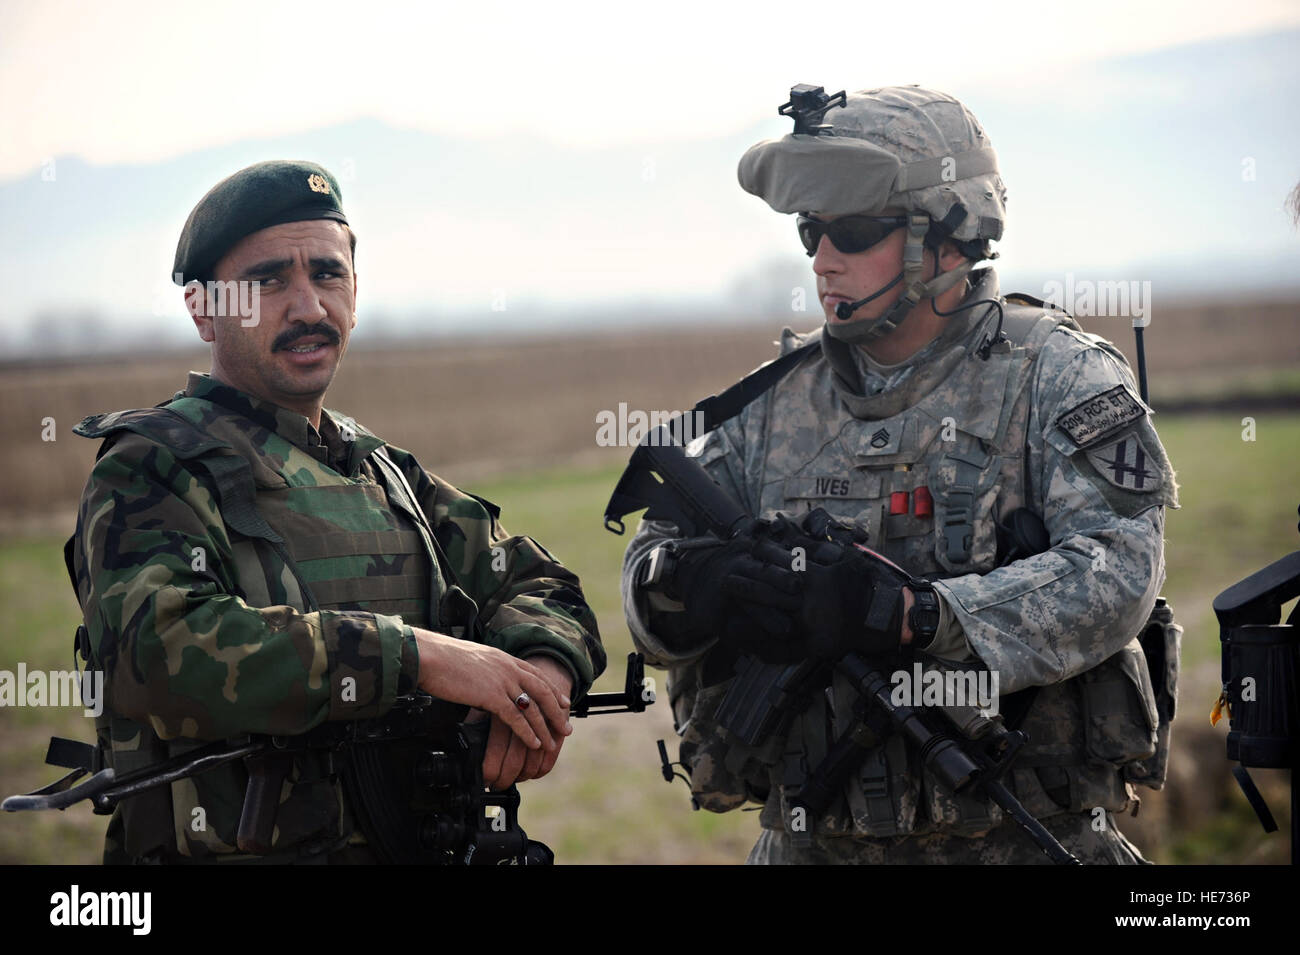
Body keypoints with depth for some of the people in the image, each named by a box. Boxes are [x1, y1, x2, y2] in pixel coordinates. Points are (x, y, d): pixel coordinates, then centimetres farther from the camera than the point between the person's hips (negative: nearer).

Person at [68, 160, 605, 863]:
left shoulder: (384, 475, 18)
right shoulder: (150, 471, -3)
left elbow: (538, 588, 19)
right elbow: (158, 648, -20)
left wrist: (541, 671, -6)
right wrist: (417, 655, -21)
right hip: (239, 852, -5)